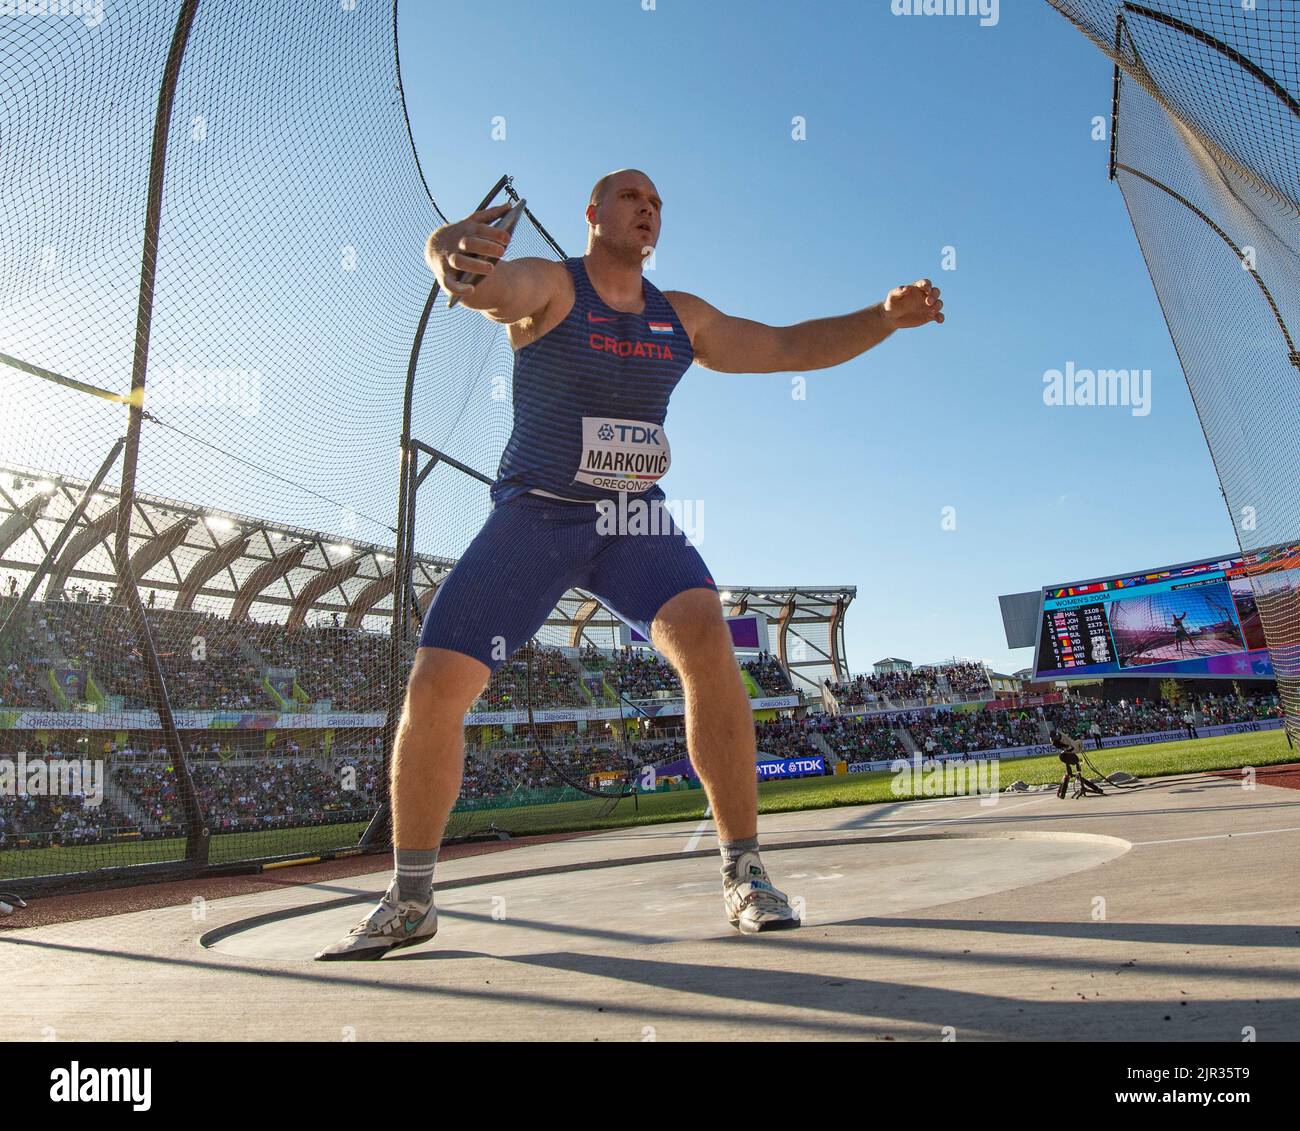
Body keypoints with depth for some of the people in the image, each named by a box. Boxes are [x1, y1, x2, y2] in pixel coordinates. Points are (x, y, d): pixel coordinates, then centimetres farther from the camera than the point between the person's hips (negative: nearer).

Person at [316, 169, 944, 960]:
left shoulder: (681, 318, 10)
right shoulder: (548, 287, -3)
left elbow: (790, 347, 12)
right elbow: (485, 281, -26)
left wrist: (885, 317, 0)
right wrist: (455, 255, -49)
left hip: (635, 522, 2)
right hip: (535, 516, -2)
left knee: (705, 636, -25)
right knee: (436, 685, -9)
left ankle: (746, 873, -13)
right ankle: (410, 902, 11)